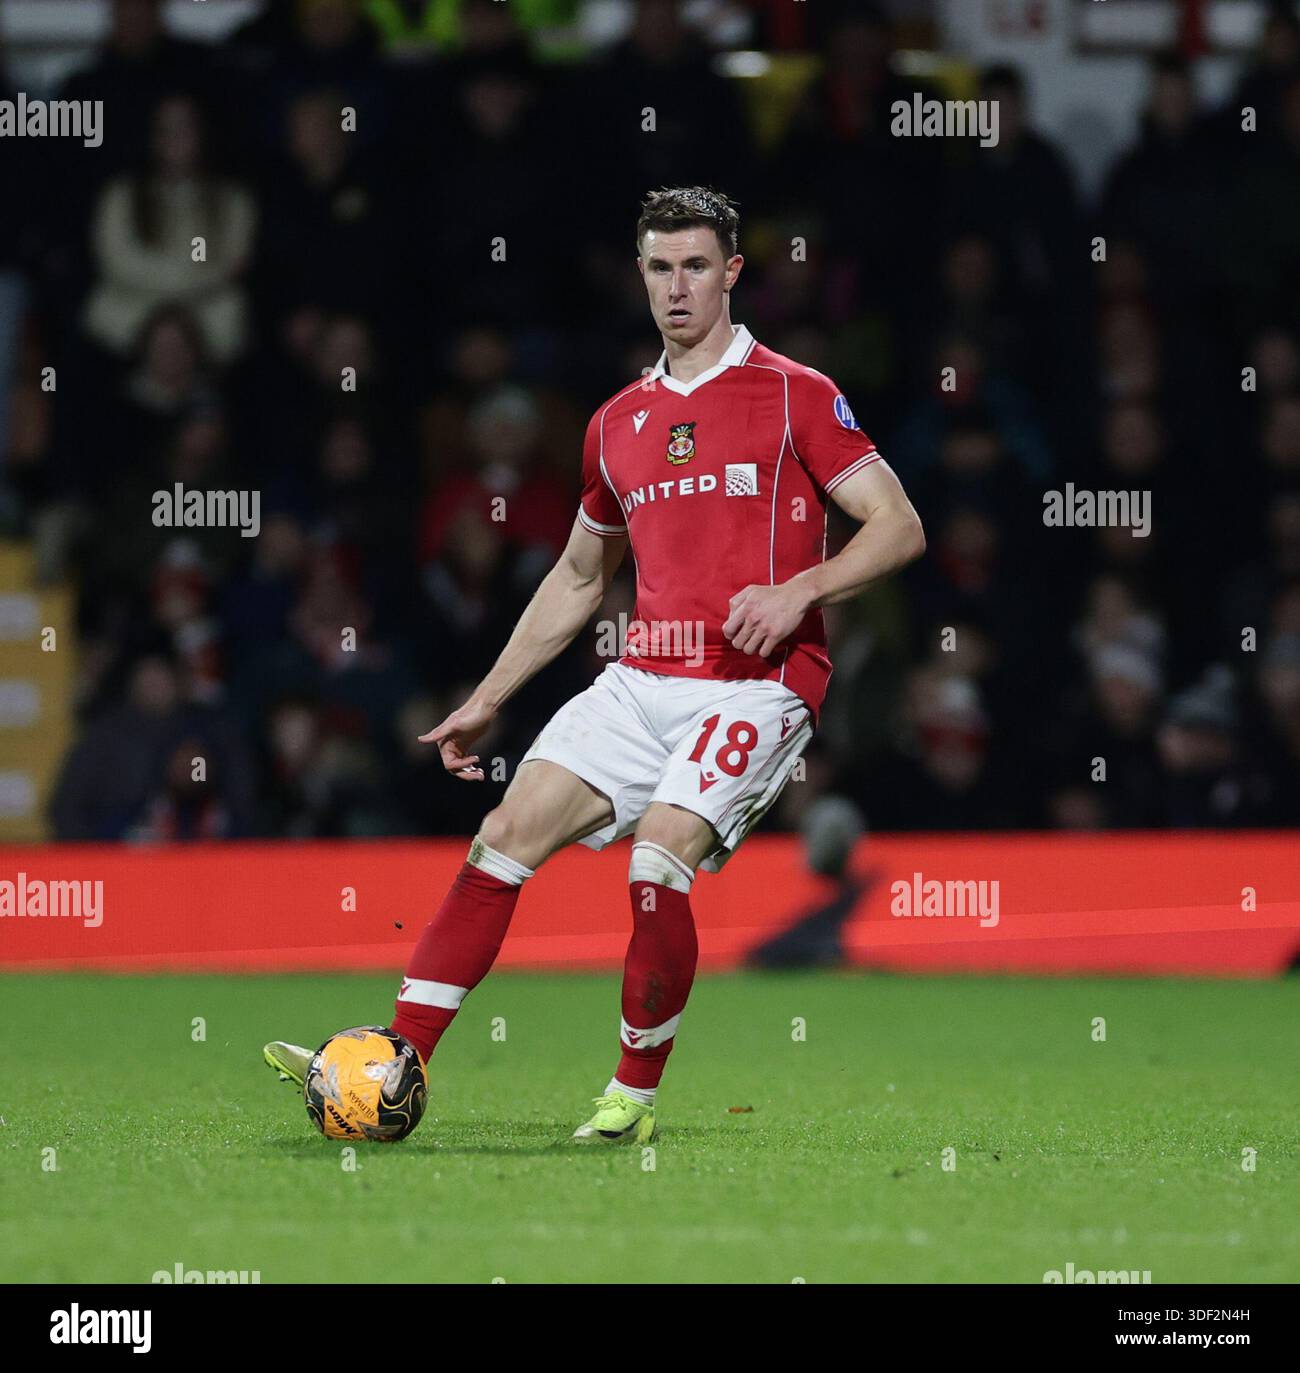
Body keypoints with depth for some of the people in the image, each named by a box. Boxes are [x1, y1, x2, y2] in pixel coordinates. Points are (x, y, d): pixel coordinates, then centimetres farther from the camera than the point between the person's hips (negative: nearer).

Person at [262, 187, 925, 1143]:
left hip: (756, 684, -6)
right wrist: (487, 700, 24)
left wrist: (798, 591, -19)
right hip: (644, 683, 6)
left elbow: (900, 526, -4)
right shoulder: (619, 424, 17)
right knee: (509, 831, -9)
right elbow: (580, 577, 27)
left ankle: (636, 1097, -7)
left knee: (659, 857, -24)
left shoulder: (796, 396, -1)